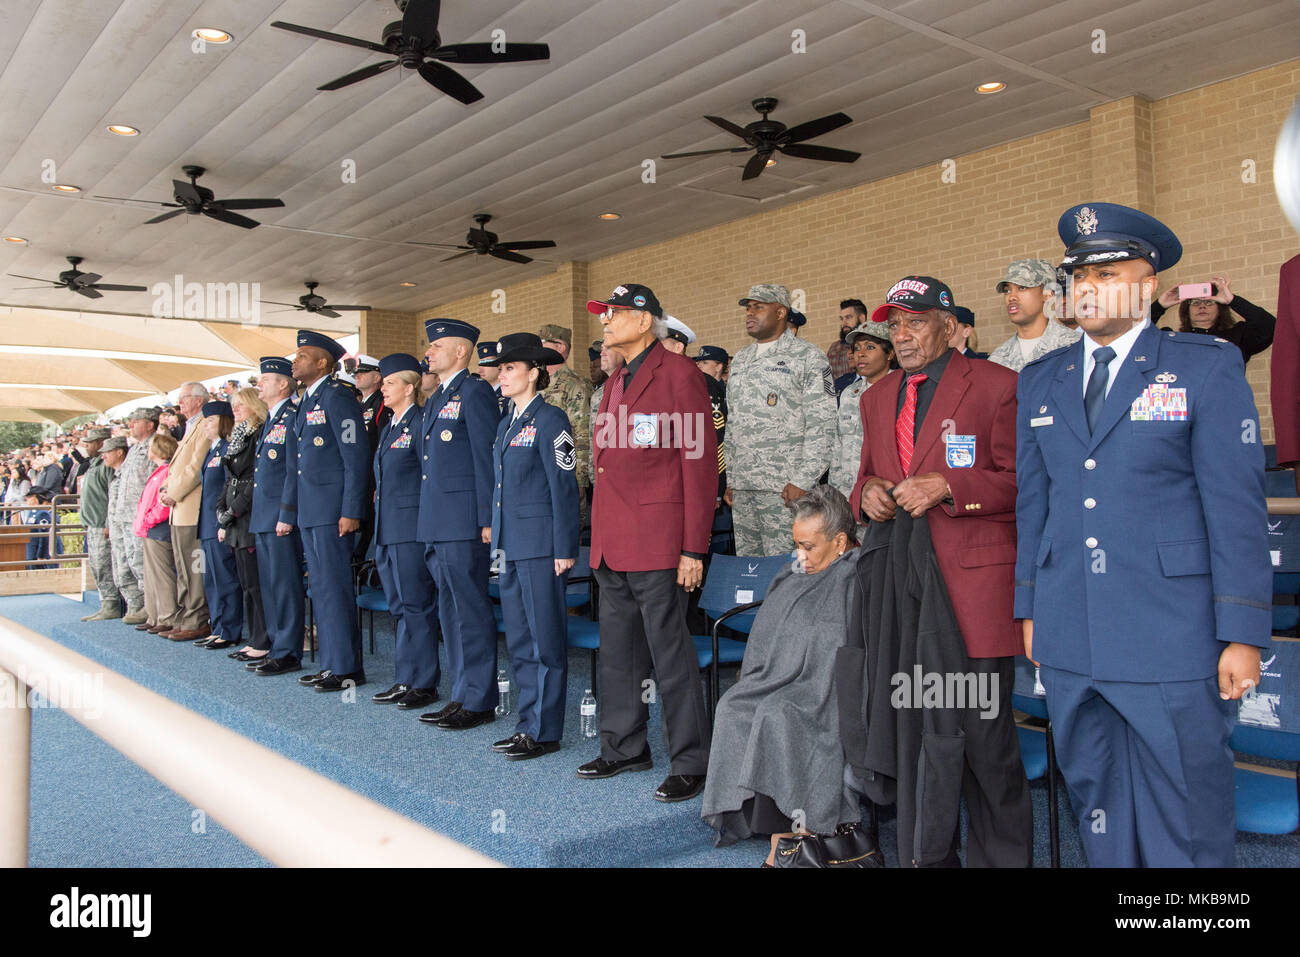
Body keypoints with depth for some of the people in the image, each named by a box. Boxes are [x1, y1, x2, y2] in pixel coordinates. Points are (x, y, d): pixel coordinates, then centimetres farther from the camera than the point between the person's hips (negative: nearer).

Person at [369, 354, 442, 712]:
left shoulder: (420, 422, -10)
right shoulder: (389, 427, 19)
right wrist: (379, 527, 18)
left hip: (412, 529, -10)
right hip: (387, 530, 10)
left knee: (416, 606, -4)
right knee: (399, 608, 13)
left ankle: (422, 683, 4)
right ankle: (406, 680, 21)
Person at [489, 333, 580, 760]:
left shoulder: (550, 421, -9)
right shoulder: (506, 424, 17)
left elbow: (564, 488, -13)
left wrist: (565, 549, -15)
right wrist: (497, 537, 18)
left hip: (541, 545, -9)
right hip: (511, 545, 9)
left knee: (545, 639, -1)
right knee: (519, 640, 13)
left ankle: (544, 731, 7)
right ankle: (528, 723, 23)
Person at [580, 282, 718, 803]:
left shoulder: (677, 373, -7)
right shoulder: (614, 384, 19)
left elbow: (700, 461, -12)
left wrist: (694, 548, -16)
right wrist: (601, 539, 14)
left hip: (656, 543, -8)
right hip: (612, 544, 9)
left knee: (670, 652, -2)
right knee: (618, 651, 16)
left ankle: (690, 763, 9)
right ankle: (625, 747, 30)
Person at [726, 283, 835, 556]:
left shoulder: (807, 356, -1)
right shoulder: (739, 360, 19)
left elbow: (822, 427, -8)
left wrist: (802, 482, -15)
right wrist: (730, 480, 15)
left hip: (784, 488, -6)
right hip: (741, 487, 6)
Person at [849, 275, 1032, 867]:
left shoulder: (995, 386, -3)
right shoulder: (877, 398, 16)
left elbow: (1022, 481, -5)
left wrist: (946, 487, -18)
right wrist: (868, 492, -1)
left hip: (973, 588, -5)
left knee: (984, 730, 0)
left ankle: (1000, 858, 20)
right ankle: (923, 856, 28)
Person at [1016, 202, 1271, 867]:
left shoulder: (1207, 367, -1)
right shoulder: (1040, 382, 12)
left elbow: (1236, 506, -6)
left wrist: (1243, 634, -9)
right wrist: (1029, 609, 12)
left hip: (1172, 639, -4)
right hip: (1070, 640, 4)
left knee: (1185, 829, 6)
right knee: (1096, 806, 16)